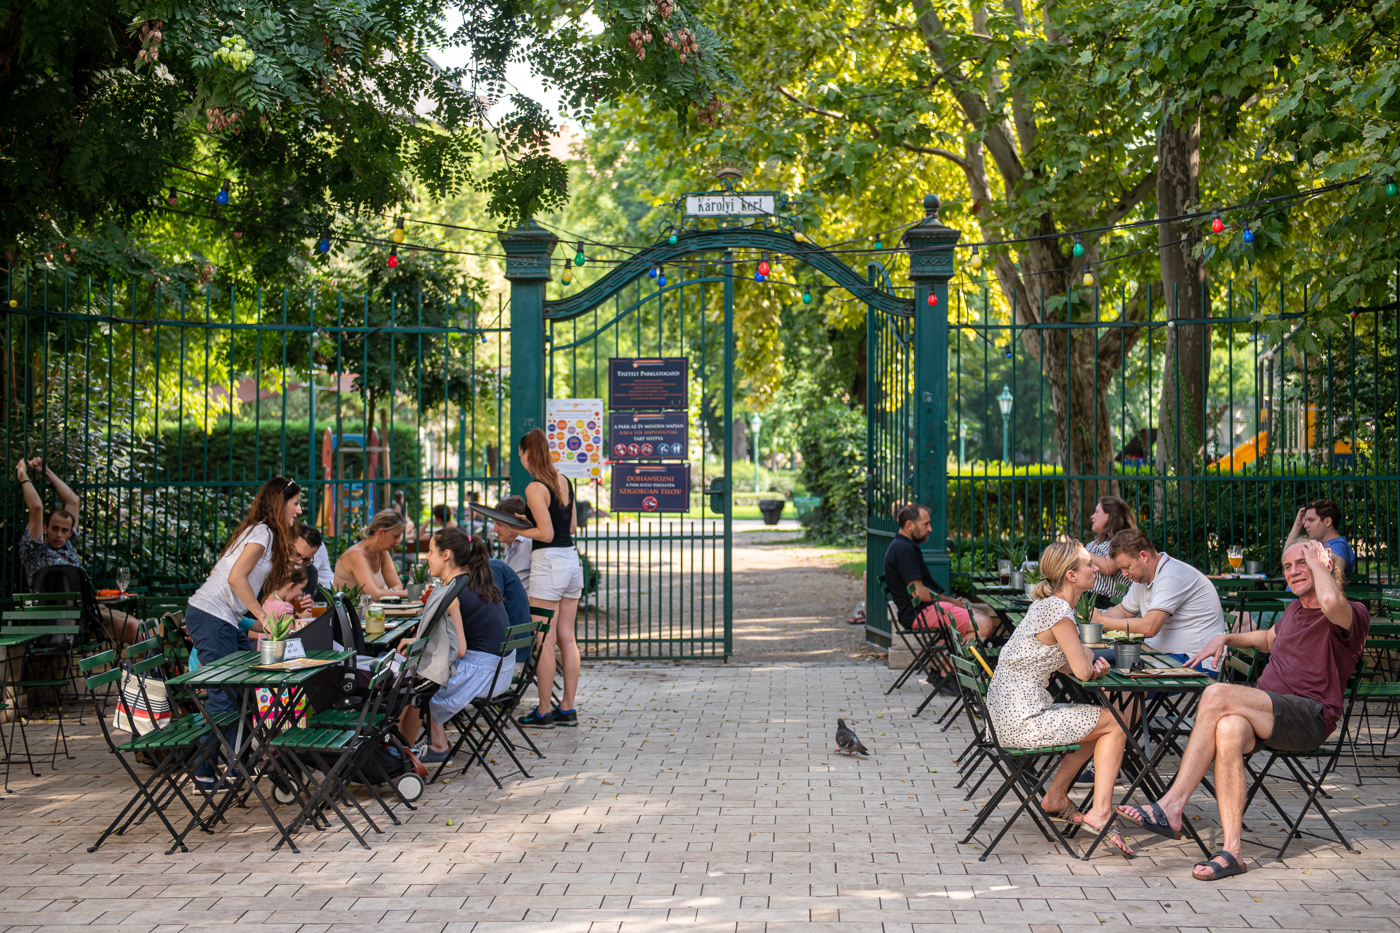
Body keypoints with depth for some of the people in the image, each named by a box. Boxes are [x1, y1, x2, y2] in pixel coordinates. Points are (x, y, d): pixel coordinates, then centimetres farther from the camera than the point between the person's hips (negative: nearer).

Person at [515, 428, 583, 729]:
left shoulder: (535, 488, -12)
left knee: (544, 641, -3)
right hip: (572, 560, 8)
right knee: (566, 637, 10)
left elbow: (546, 533, -14)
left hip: (548, 561, -8)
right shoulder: (564, 482, 12)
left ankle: (544, 712, 0)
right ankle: (567, 709, 13)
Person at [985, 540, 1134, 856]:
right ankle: (1100, 813, -4)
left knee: (1096, 722, 25)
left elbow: (1061, 660, 22)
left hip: (1008, 715, 10)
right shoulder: (1058, 611, -16)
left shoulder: (1047, 605, 14)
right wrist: (1089, 656, 5)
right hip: (1023, 721, -10)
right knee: (1114, 725, 0)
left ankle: (1056, 798, 25)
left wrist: (1090, 663, 3)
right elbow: (1082, 671, -17)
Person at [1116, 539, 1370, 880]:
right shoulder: (1294, 610, 25)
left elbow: (1331, 602, -29)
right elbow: (1268, 638, 48)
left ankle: (1172, 805, -29)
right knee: (1228, 730, -32)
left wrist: (1317, 563, -9)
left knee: (1217, 694, -29)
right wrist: (1225, 639, 30)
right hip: (1269, 715, 7)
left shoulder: (1353, 615, -2)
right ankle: (1231, 850, -37)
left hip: (1310, 718, -7)